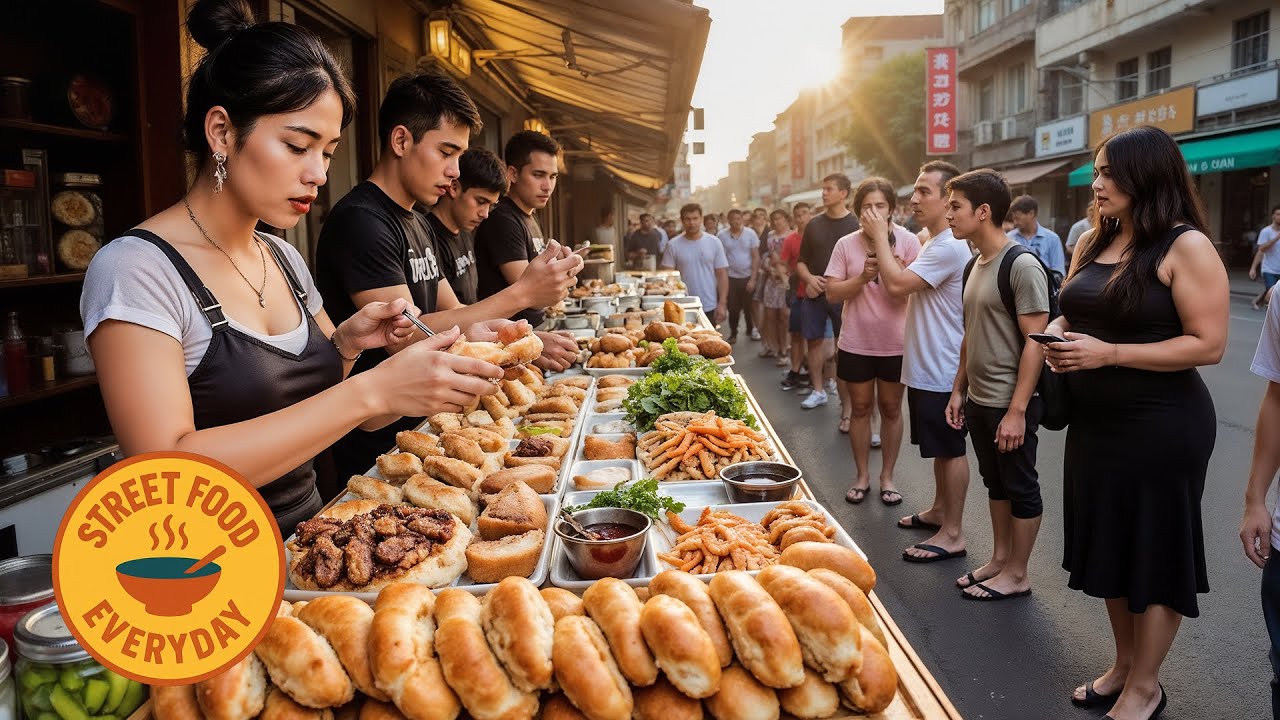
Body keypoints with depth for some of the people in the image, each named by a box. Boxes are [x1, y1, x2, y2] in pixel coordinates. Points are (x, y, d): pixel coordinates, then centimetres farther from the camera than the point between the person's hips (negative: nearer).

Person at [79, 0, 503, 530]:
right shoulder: (134, 269, -12)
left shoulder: (285, 259, 9)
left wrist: (345, 344, -2)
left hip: (308, 535, 6)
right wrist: (372, 390, -28)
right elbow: (168, 473, -24)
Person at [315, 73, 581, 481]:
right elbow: (404, 337, -25)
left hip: (420, 430, 9)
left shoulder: (417, 224, 14)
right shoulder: (359, 220, -18)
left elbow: (454, 315, 16)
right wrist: (522, 293, -25)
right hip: (375, 448, -9)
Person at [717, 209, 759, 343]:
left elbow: (756, 257, -4)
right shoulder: (722, 236, -4)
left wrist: (753, 278, -9)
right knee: (733, 308, 4)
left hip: (748, 276, 0)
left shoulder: (750, 233, -5)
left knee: (749, 307, 10)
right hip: (731, 277, 0)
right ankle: (733, 334, 20)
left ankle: (751, 329, 31)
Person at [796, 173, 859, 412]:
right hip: (815, 294, 5)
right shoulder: (814, 225, 9)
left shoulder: (855, 225, -5)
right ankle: (819, 390, 26)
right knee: (814, 340, 10)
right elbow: (801, 261, 14)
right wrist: (809, 278, -7)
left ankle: (847, 408, 3)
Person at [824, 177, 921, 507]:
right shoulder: (846, 244, -2)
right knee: (860, 408, 11)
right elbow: (832, 293, -5)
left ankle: (887, 477, 25)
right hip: (856, 342, 1)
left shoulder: (908, 241, -6)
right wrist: (863, 276, -22)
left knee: (891, 408, 11)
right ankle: (862, 475, 25)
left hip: (895, 343, -1)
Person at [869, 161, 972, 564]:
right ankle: (939, 510, 36)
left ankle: (952, 533, 8)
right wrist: (891, 266, 4)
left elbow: (897, 284, -27)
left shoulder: (949, 247, -21)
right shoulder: (928, 240, 12)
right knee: (939, 447, 21)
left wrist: (880, 237, -18)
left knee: (950, 449, -1)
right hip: (925, 365, 10)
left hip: (941, 370, -10)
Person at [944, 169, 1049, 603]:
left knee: (1020, 489, 7)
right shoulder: (975, 265, 9)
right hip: (978, 401, 8)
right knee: (995, 483, 18)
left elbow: (1035, 342, -20)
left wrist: (1017, 410, -22)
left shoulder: (1022, 266, -17)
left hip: (1010, 404, -8)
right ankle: (999, 559, 32)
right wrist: (958, 390, 14)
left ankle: (1017, 574, 19)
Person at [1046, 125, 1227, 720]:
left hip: (1161, 429, -7)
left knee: (1155, 555, 6)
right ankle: (1124, 663, 35)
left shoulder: (1185, 246, -14)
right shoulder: (1092, 242, 7)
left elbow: (1208, 344, -19)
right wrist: (1056, 335, -4)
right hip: (1094, 422, 7)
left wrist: (1108, 353, -24)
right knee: (1109, 544, 17)